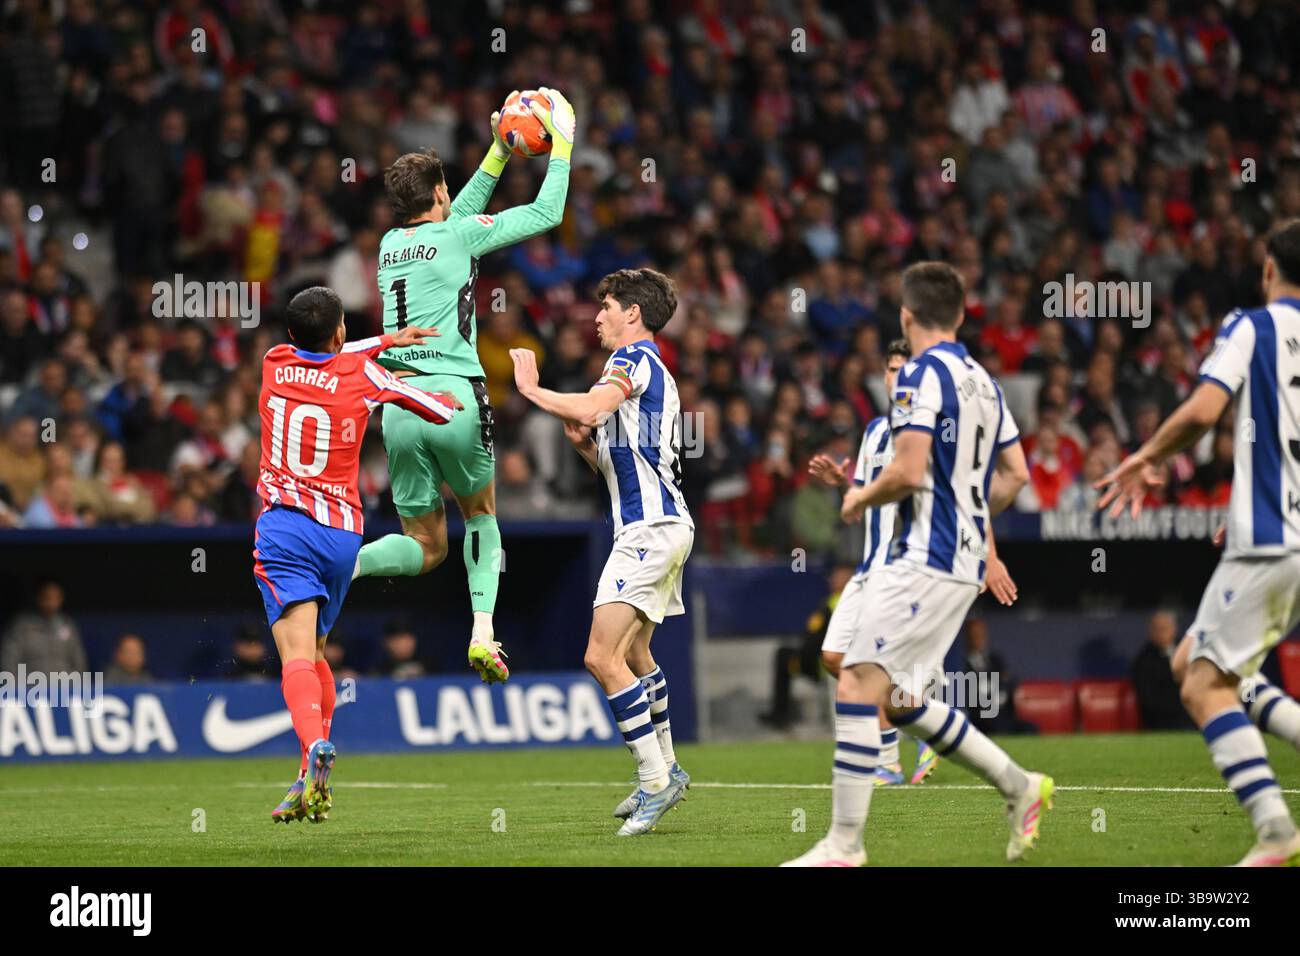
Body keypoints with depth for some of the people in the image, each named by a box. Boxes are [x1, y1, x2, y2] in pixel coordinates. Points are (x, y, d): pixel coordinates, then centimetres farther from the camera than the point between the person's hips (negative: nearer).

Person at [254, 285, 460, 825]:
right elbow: (441, 410, 16)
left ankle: (315, 747, -43)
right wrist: (449, 400, 39)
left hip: (284, 527, -2)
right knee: (315, 649, 20)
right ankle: (314, 784, 15)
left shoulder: (274, 364, 6)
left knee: (296, 654, -16)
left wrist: (387, 341, 37)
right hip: (342, 533, 2)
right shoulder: (361, 375, 2)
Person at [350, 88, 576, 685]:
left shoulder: (390, 245, 16)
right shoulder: (456, 236, -1)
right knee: (481, 512, 20)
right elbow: (547, 213, 6)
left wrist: (499, 154, 37)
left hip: (398, 405, 4)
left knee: (426, 548, 10)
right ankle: (483, 635, 5)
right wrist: (562, 142, 17)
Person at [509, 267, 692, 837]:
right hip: (662, 528, 11)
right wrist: (582, 444, 9)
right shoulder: (652, 372, 23)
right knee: (634, 652, 24)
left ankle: (655, 780, -17)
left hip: (649, 529, -11)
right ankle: (665, 770, 35)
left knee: (602, 656, -17)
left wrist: (531, 389, -14)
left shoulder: (635, 358, -8)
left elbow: (590, 407, -28)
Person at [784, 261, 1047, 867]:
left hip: (926, 562, -9)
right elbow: (1015, 474, 20)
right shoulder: (981, 381, 15)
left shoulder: (922, 374, -12)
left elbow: (908, 471, -20)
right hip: (963, 561, 9)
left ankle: (844, 843, -16)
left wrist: (861, 498, -2)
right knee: (899, 700, 16)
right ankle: (1019, 786, 18)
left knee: (857, 687, -12)